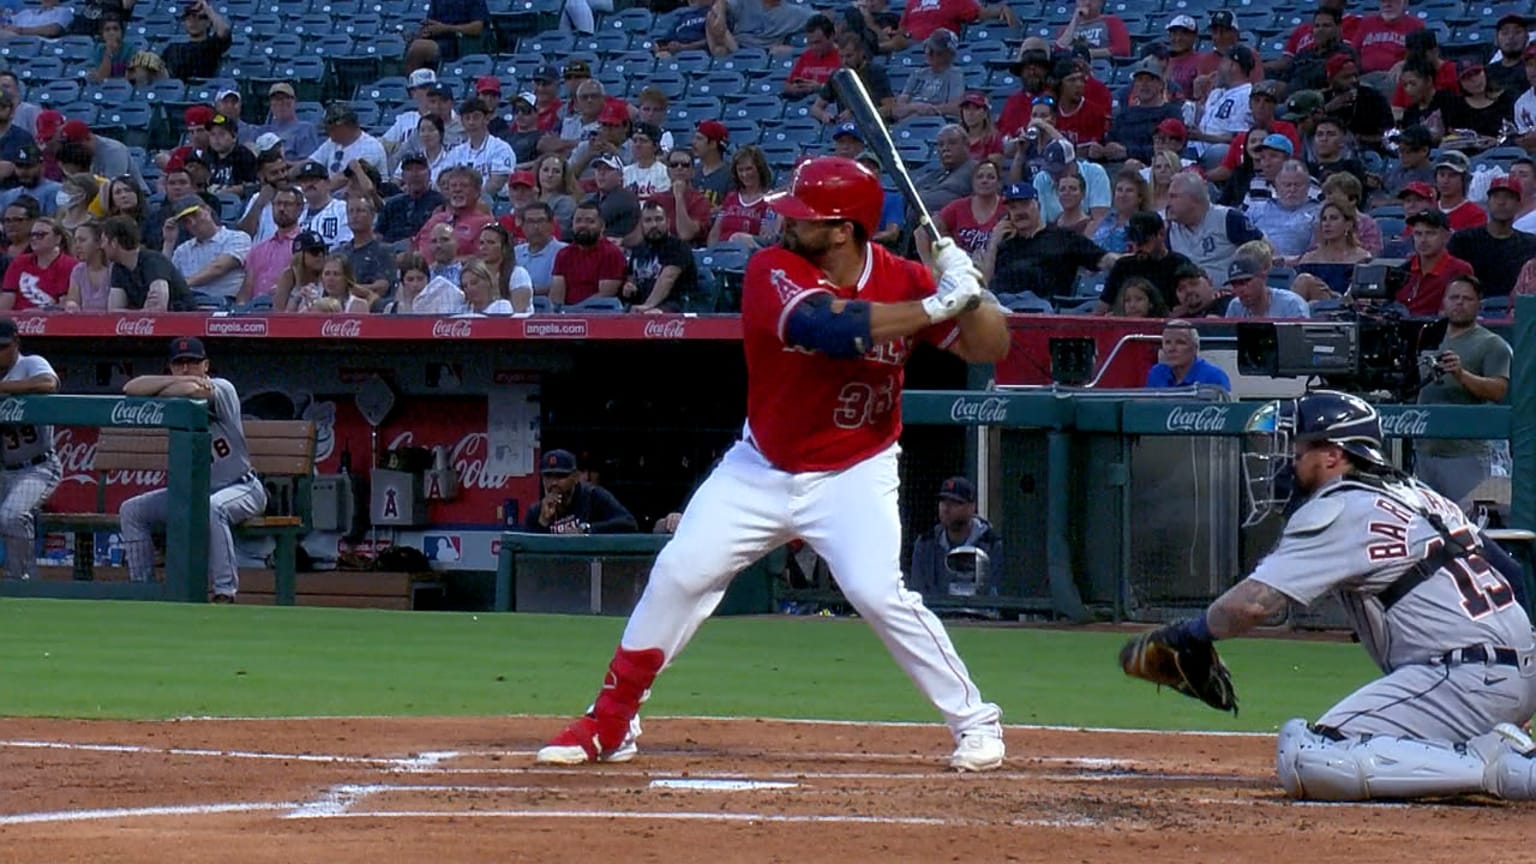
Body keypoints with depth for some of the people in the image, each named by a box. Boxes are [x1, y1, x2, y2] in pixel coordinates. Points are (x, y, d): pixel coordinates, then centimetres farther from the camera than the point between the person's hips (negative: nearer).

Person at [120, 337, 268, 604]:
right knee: (132, 510, -4)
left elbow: (191, 390, -35)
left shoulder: (222, 389, -13)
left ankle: (225, 594, -36)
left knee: (210, 508, -39)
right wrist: (181, 381, -19)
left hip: (240, 489, -7)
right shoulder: (174, 399, 2)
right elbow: (131, 389, -14)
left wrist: (160, 392, -13)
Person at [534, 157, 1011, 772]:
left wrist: (969, 295, -31)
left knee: (880, 594, -19)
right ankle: (609, 724, 8)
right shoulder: (774, 272, -18)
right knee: (679, 575, -4)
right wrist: (934, 309, -38)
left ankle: (974, 721, -5)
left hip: (853, 476, -1)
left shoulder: (902, 282, -11)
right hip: (761, 468, 1)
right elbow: (827, 326, -36)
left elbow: (991, 348, -10)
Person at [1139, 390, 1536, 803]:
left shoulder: (1338, 510, -5)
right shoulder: (1415, 494, 21)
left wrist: (1188, 635, 3)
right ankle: (1493, 750, 8)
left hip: (1467, 676, -10)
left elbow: (1253, 604, -13)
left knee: (1305, 760, -18)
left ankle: (1494, 767, -21)